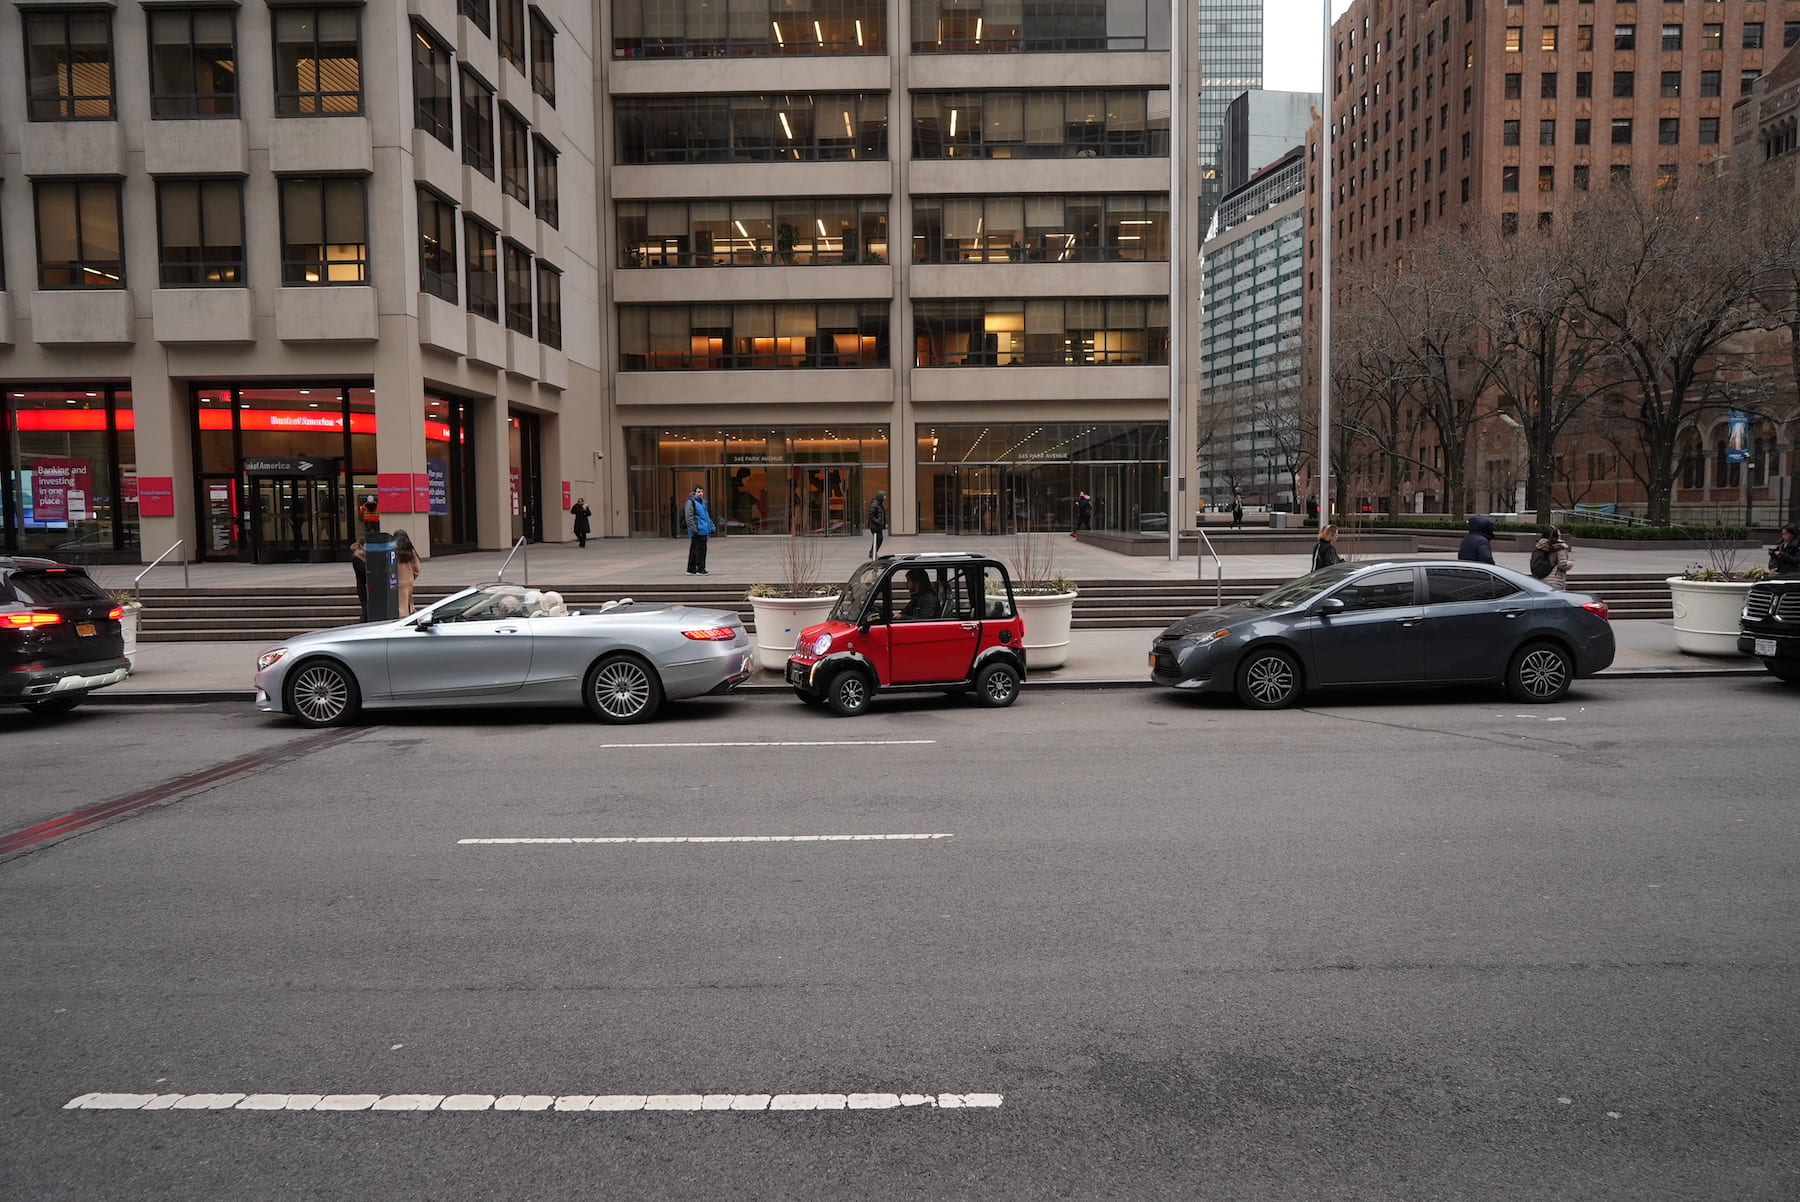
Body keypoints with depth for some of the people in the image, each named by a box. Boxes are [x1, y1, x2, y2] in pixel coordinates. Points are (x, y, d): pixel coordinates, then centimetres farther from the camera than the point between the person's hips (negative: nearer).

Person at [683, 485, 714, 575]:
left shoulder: (703, 502, 20)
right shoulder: (691, 502, -9)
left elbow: (706, 516, 28)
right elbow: (689, 517, -16)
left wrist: (711, 527, 23)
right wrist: (693, 529, -22)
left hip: (704, 530, 9)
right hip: (698, 531, -9)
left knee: (694, 550, 12)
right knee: (700, 549, -8)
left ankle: (691, 570, 16)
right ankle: (700, 569, -4)